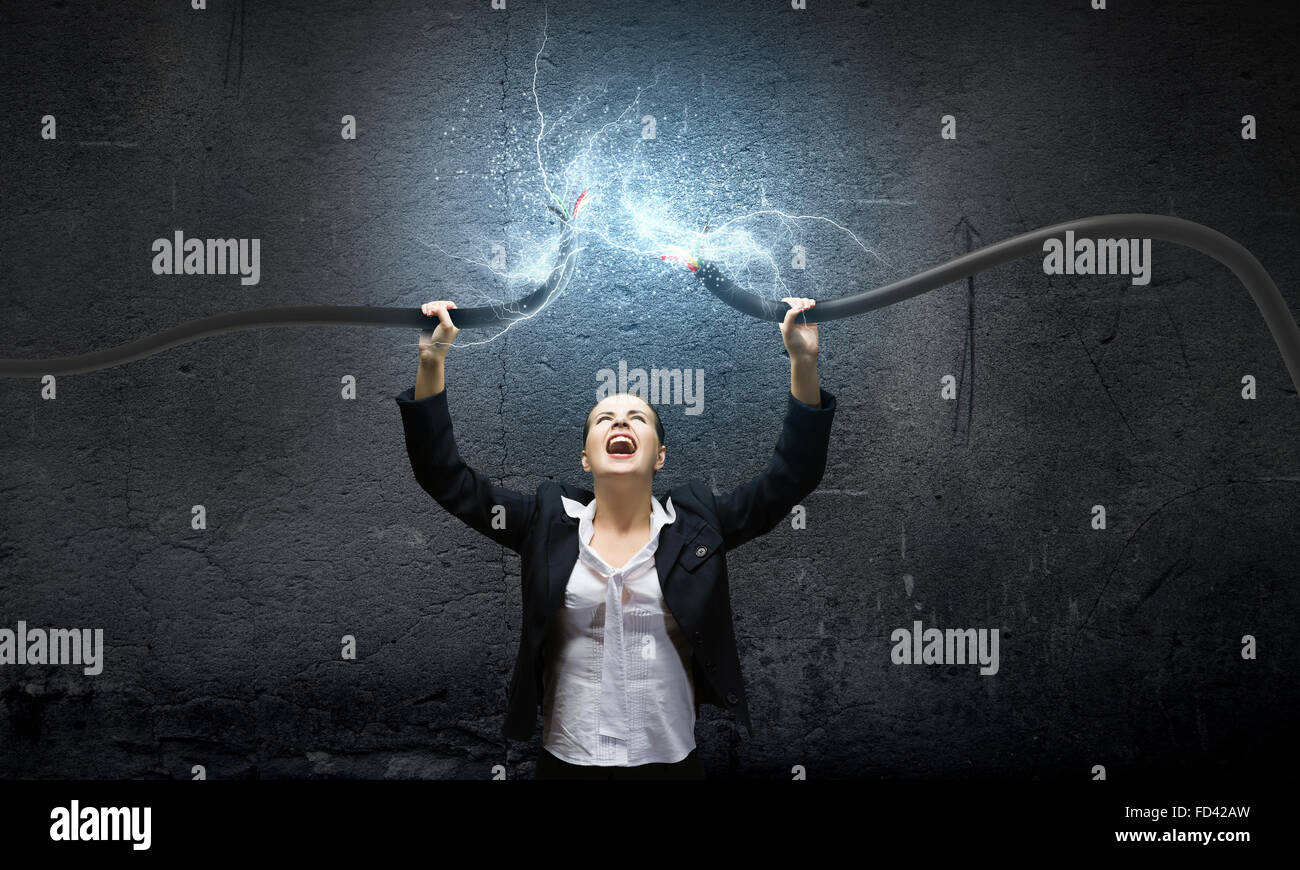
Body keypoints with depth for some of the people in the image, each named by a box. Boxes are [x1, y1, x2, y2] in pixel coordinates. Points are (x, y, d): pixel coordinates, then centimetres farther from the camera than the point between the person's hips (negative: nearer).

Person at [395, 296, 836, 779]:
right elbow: (445, 478, -1)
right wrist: (432, 362, -10)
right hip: (566, 761, 0)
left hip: (670, 760, 0)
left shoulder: (696, 521, 1)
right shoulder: (549, 522, 2)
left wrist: (803, 363, -14)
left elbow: (793, 475, -5)